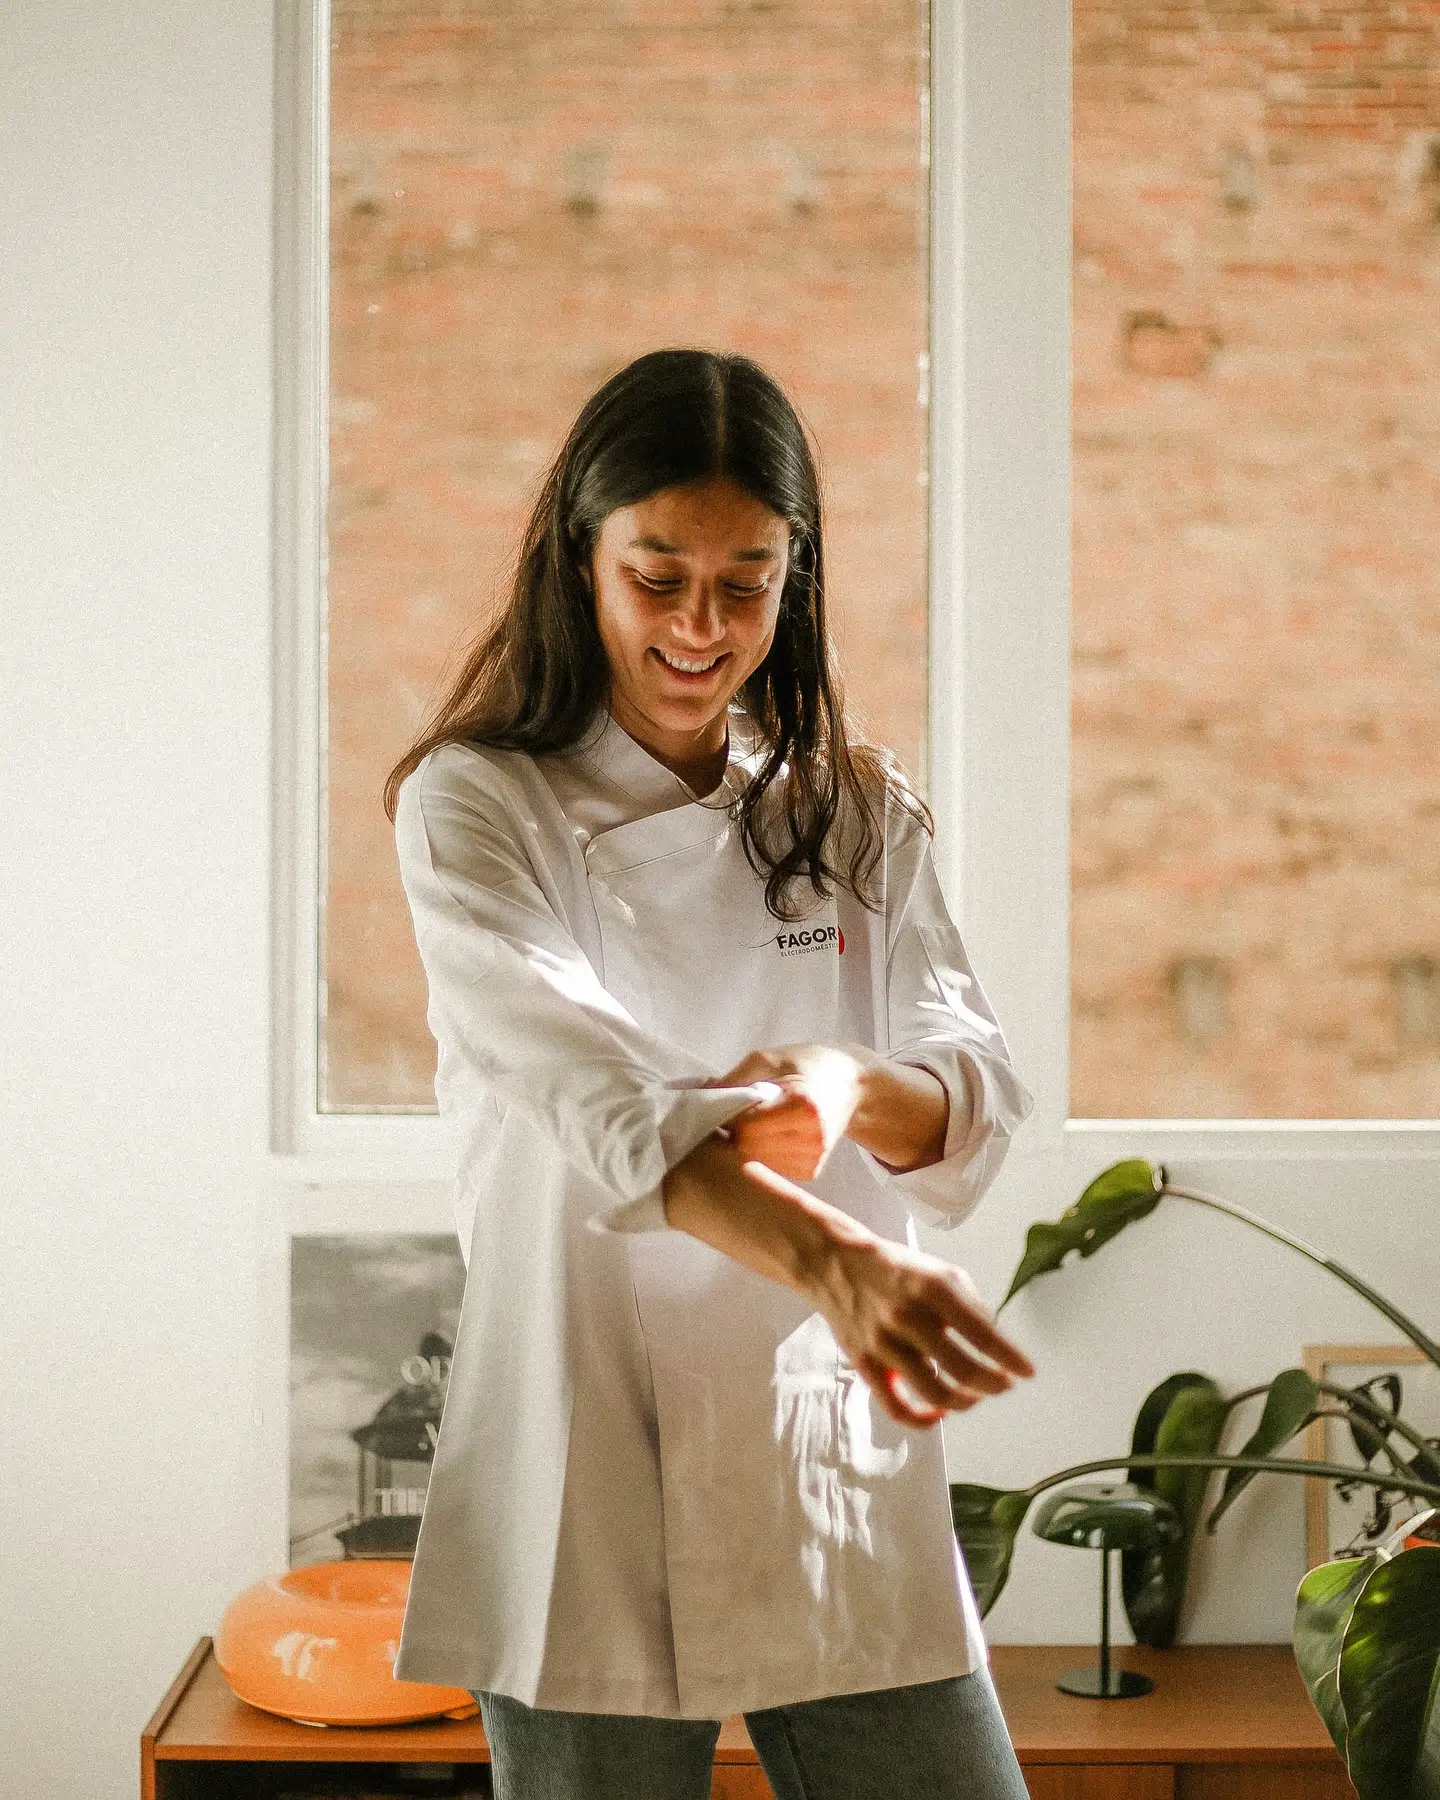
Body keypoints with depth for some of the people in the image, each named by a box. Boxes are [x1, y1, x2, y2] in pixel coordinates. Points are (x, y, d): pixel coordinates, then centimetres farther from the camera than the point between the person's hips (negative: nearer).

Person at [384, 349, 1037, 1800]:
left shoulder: (859, 816, 9)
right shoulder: (476, 807, -5)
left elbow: (981, 1102, 0)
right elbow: (582, 1085, -23)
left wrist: (852, 1087, -25)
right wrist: (825, 1257, -40)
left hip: (836, 1457, 3)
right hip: (589, 1479, -3)